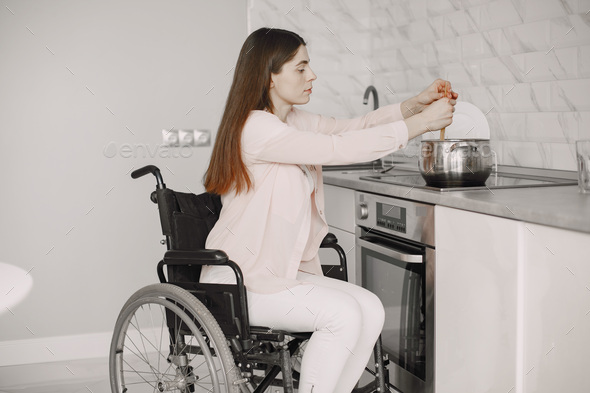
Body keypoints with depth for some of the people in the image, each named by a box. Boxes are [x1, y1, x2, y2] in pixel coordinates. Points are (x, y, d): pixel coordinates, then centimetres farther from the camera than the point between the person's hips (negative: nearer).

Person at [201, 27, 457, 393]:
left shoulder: (296, 120, 10)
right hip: (238, 281, -9)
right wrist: (420, 124, -20)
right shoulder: (255, 127, -19)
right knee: (343, 315, -23)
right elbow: (338, 148, -25)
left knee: (370, 309, -7)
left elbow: (350, 127, 9)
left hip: (283, 271, 9)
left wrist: (417, 103, -5)